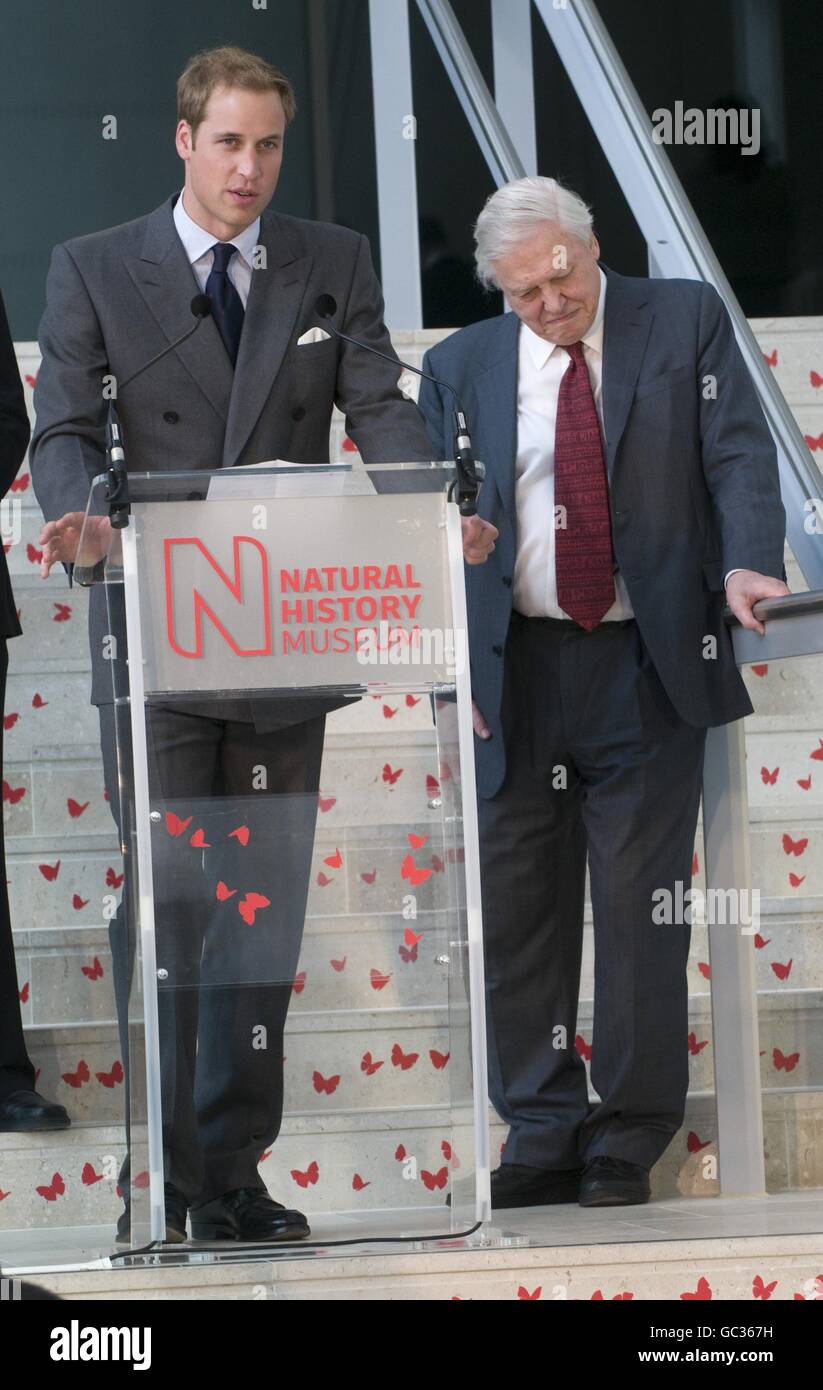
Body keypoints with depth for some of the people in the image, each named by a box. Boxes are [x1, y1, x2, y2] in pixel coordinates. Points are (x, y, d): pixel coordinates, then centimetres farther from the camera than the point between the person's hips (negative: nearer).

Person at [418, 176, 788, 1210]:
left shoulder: (686, 322, 4)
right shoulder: (461, 367, 9)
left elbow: (738, 454, -4)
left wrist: (748, 562, -22)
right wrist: (450, 662, -1)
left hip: (647, 668, -2)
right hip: (516, 675, 3)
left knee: (641, 908, -1)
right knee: (515, 911, 3)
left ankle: (630, 1137, 8)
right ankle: (544, 1134, 12)